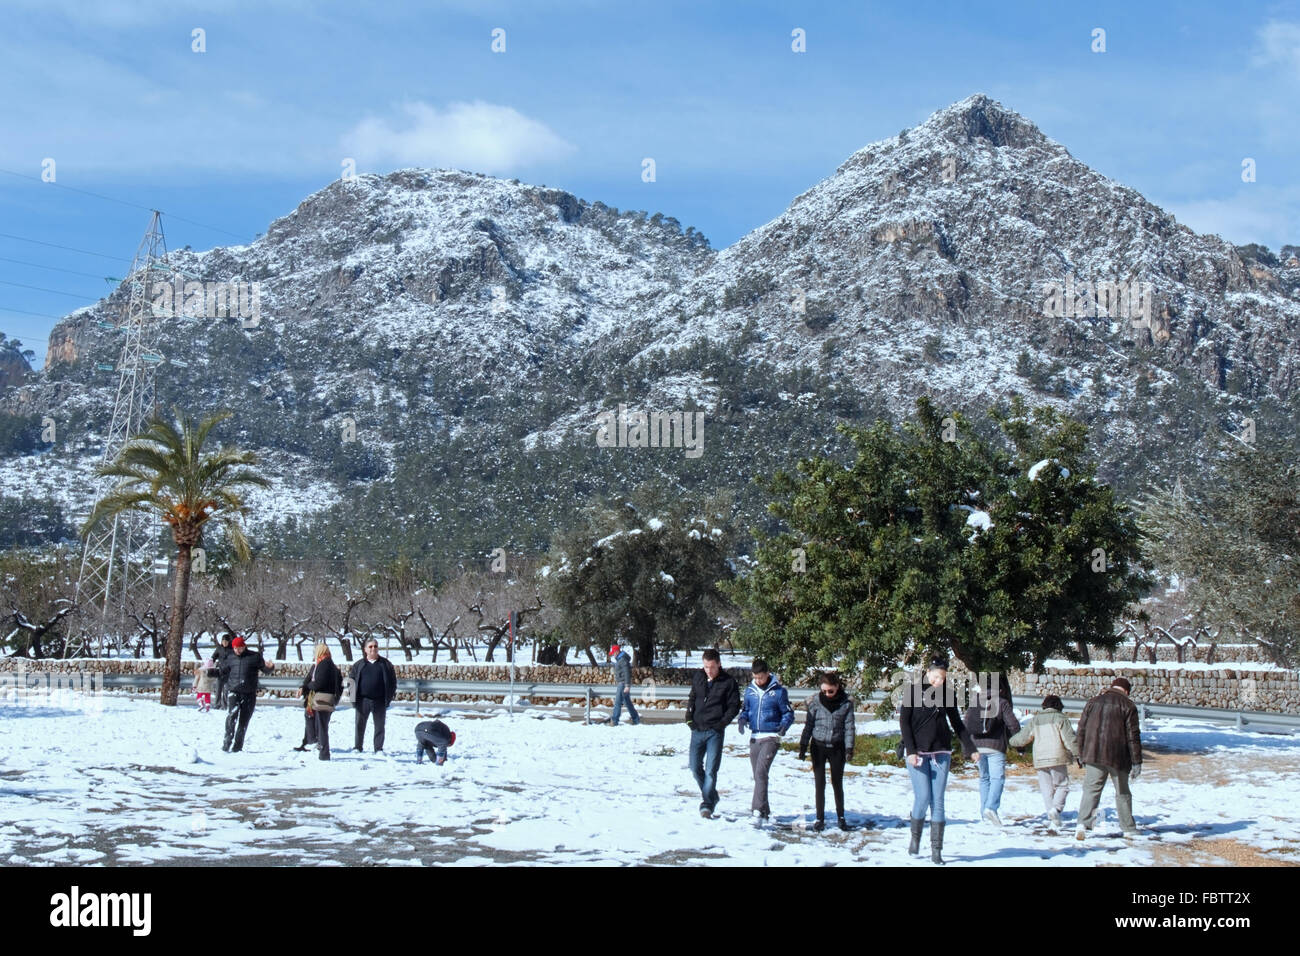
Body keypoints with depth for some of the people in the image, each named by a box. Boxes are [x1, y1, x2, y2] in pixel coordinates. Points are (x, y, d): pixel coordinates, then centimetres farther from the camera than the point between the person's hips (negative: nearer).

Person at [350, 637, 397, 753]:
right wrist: (354, 696, 1)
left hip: (379, 700, 0)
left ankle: (378, 748, 10)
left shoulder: (385, 663, 6)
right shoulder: (359, 664, 7)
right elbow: (352, 678, 10)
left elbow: (393, 680, 9)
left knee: (379, 725, 3)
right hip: (363, 700, 0)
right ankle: (358, 747, 16)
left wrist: (391, 694, 1)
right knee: (360, 725, 5)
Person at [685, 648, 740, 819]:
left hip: (715, 732, -5)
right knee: (695, 766, 9)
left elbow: (734, 706, -1)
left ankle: (707, 804, -4)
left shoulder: (729, 682, -6)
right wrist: (689, 715, 4)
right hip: (697, 729, 5)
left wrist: (722, 723, -12)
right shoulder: (697, 677, 5)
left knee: (711, 770, -8)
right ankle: (711, 795, 29)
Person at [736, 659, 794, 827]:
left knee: (761, 772, -19)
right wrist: (742, 719, -4)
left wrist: (784, 725, -19)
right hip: (755, 737, 5)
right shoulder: (750, 689, 7)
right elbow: (745, 709, 17)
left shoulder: (778, 691, -5)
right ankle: (764, 811, 22)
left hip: (771, 737, -5)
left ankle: (759, 811, -22)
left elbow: (789, 713, 0)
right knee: (758, 775, 10)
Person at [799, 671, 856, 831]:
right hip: (818, 746, 0)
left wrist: (849, 748, -7)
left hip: (837, 747, 0)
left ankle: (841, 816, 23)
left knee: (837, 783, 7)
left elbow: (849, 726, -1)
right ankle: (820, 819, 10)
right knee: (820, 783, 2)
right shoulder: (816, 702, -3)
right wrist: (803, 746, 0)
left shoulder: (846, 703, -4)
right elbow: (809, 725, 2)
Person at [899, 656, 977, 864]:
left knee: (938, 800, -3)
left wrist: (970, 748, 13)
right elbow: (904, 722, -4)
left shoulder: (947, 695, 6)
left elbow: (957, 723, 16)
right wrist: (910, 751, -12)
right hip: (917, 753, -3)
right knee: (922, 797, -10)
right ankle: (915, 839, 14)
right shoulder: (914, 692, -3)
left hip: (941, 753, 3)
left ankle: (936, 850, -1)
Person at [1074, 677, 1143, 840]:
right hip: (1118, 757, -2)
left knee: (1091, 790, -1)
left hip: (1093, 755, 2)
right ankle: (1129, 829, 19)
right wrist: (1136, 762, -1)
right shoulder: (1128, 706, 0)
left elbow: (1081, 731, 11)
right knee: (1122, 793, 13)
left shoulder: (1093, 703, 11)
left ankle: (1083, 823, -20)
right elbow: (1133, 736, -4)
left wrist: (1081, 756, 17)